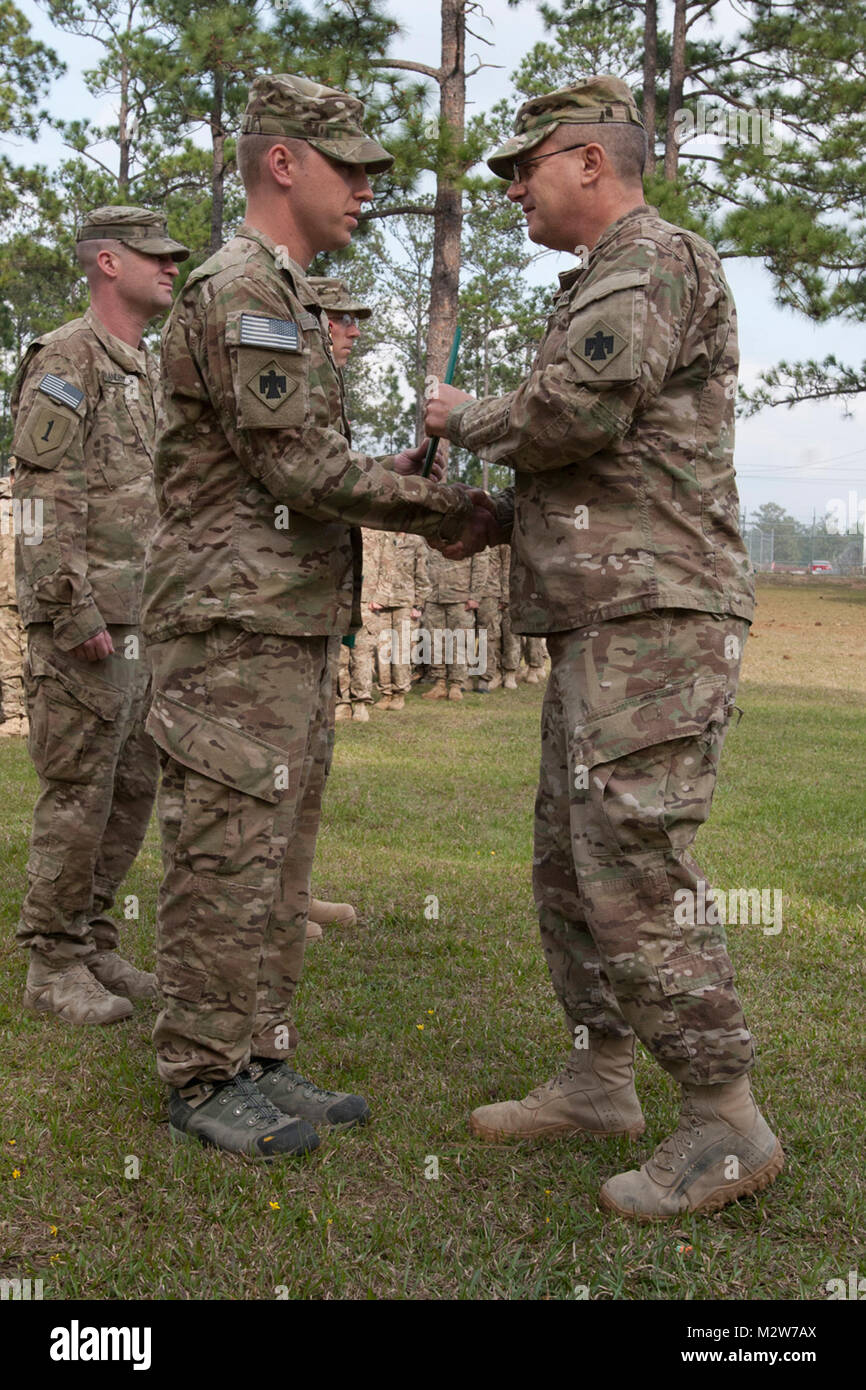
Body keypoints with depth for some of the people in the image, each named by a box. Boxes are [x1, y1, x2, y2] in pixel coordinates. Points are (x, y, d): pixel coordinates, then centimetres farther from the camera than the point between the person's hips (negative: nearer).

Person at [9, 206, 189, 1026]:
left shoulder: (150, 372, 20)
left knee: (133, 790, 11)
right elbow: (45, 498, -16)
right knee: (77, 795, -4)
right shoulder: (66, 359, -7)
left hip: (144, 621, 9)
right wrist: (74, 614, -21)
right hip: (86, 623, -9)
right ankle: (54, 965, 7)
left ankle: (92, 945, 22)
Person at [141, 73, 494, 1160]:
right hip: (233, 630, -10)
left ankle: (261, 1061, 22)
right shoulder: (239, 291, -11)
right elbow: (303, 468, -18)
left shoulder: (287, 298, 22)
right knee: (224, 864, -4)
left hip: (297, 629, 10)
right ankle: (202, 1081, 8)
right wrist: (451, 511, -10)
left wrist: (399, 480, 7)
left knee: (277, 864, 12)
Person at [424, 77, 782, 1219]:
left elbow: (577, 414, -22)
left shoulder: (653, 261, -6)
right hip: (601, 625, 11)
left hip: (653, 622, -11)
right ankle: (599, 1082, 23)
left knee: (632, 868, -12)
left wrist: (466, 421, -4)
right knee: (570, 863, 12)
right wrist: (489, 514, 14)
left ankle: (726, 1125, -2)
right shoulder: (604, 285, 26)